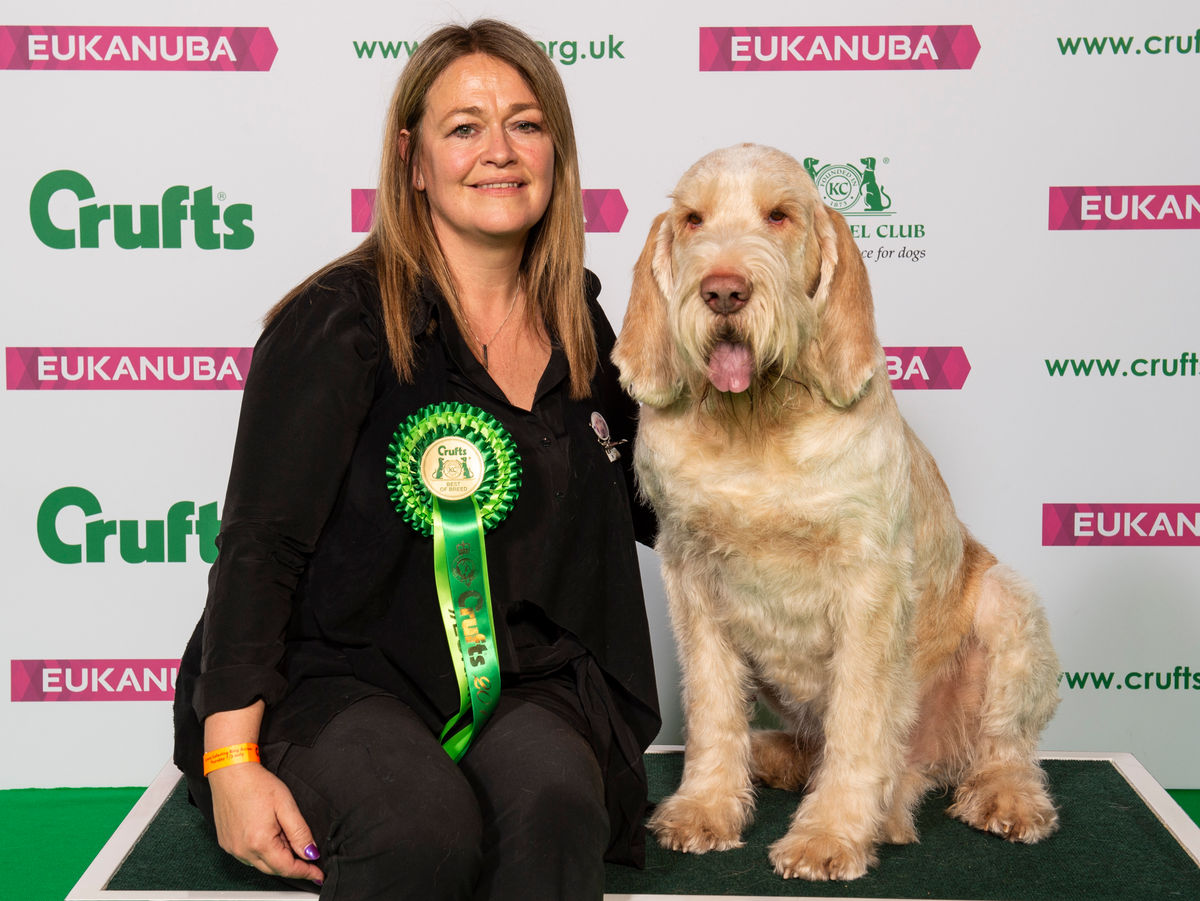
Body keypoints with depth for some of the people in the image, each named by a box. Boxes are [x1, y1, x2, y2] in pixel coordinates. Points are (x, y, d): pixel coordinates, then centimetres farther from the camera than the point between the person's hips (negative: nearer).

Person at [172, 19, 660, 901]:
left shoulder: (580, 328, 10)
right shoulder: (344, 322, -8)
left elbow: (651, 508, 23)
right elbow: (259, 546, -11)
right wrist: (230, 761, -17)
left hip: (517, 686, 4)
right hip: (335, 675, -4)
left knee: (555, 802, -30)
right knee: (423, 829, -34)